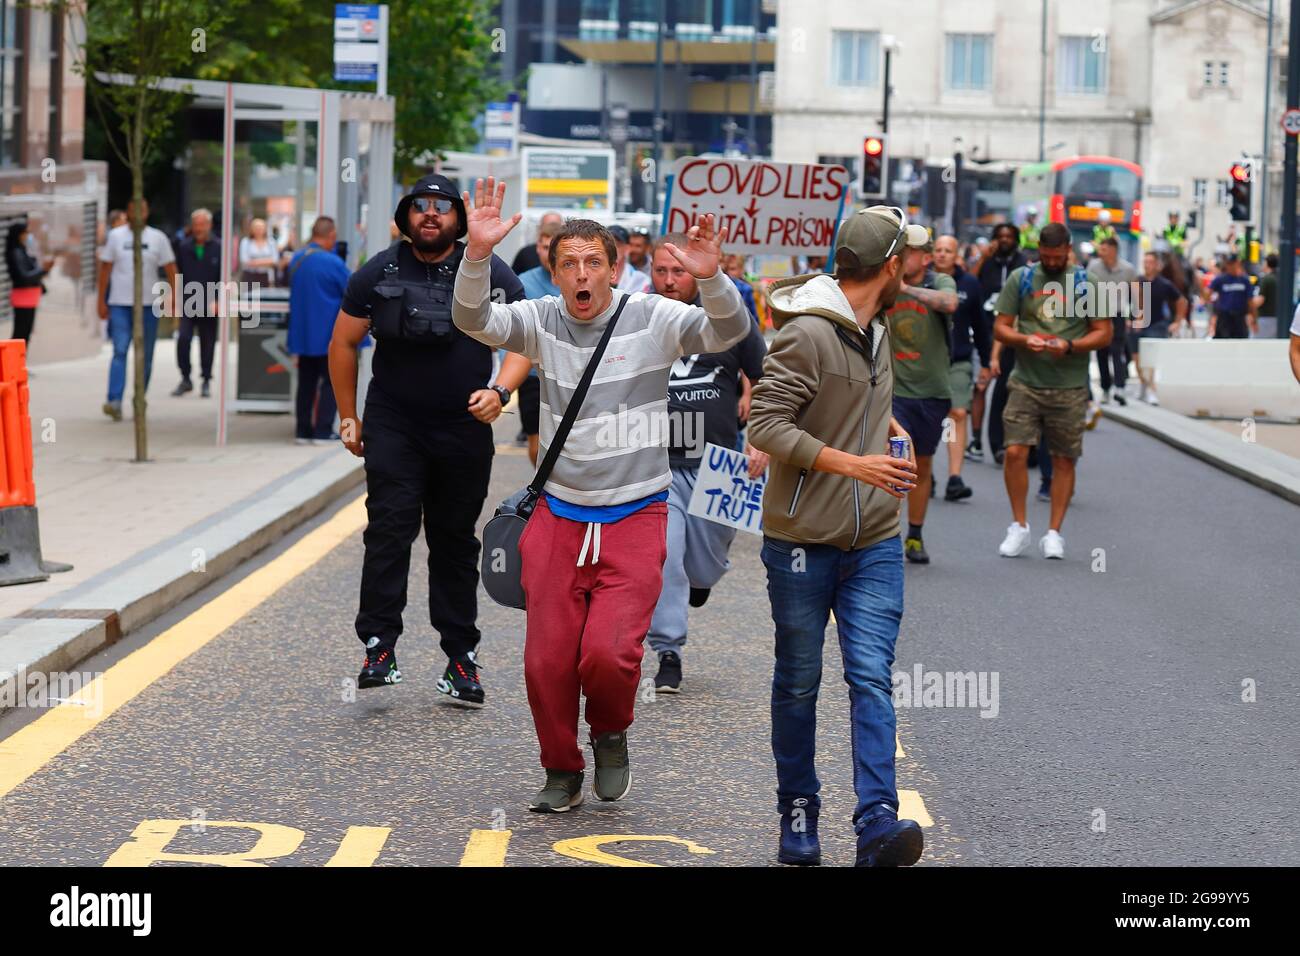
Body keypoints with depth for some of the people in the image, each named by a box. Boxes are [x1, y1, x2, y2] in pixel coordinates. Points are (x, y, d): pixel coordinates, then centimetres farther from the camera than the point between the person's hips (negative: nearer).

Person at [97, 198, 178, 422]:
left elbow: (170, 269, 3)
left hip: (149, 304, 1)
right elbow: (105, 269, 7)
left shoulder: (158, 238, 5)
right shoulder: (116, 236, 5)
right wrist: (101, 300, 3)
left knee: (146, 356, 7)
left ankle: (140, 397, 20)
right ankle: (115, 401, -19)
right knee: (119, 352, -11)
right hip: (120, 303, -1)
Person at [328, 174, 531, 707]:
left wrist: (499, 392, -18)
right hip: (393, 426, 0)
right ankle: (379, 646, -16)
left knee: (456, 541, 8)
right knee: (389, 528, -15)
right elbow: (344, 343, 9)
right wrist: (348, 416, 8)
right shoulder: (378, 274, -1)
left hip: (465, 427, 1)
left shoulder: (489, 273, -2)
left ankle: (461, 658, 13)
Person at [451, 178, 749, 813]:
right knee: (547, 660, 3)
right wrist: (478, 253, -31)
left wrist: (710, 278, -39)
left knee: (608, 653, -16)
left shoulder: (651, 319, -6)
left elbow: (728, 332, -18)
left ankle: (611, 735, 17)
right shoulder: (543, 321, 1)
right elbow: (474, 321, -13)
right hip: (558, 517, 3)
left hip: (634, 520, -3)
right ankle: (562, 773, 26)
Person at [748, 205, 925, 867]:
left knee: (871, 676, -8)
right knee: (798, 683, 7)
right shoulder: (807, 333, -15)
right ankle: (798, 814, 21)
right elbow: (766, 424, -21)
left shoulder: (875, 328, 13)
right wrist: (854, 464, -25)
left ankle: (878, 821, -16)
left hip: (874, 542, 6)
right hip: (802, 540, -6)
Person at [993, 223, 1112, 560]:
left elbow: (1104, 332, 4)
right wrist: (1025, 340, -14)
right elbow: (1001, 327, 6)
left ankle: (1054, 533, 13)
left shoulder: (1086, 284, 3)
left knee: (1064, 459, 4)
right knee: (1015, 451, -10)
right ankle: (1019, 526, 6)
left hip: (1069, 387, 0)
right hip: (1026, 382, 0)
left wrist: (1070, 346, -13)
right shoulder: (1020, 279, 6)